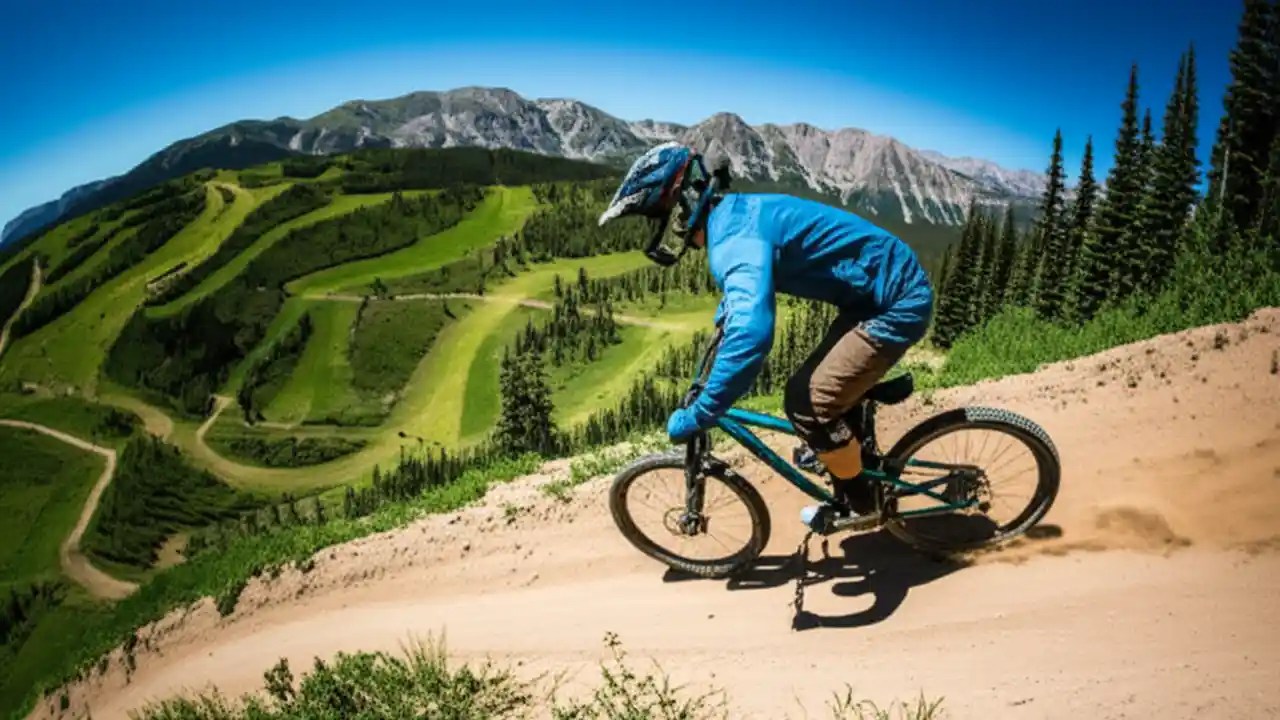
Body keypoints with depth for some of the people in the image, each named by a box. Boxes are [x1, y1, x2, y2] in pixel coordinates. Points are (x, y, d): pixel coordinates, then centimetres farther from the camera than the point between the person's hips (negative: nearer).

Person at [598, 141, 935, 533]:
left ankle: (857, 501, 13)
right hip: (880, 295, 10)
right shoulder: (739, 212, 5)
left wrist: (696, 416, -33)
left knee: (808, 404, -9)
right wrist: (725, 314, 48)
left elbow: (750, 336, -43)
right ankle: (860, 469, 40)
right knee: (818, 391, 20)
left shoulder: (736, 238, -27)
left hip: (897, 305, -10)